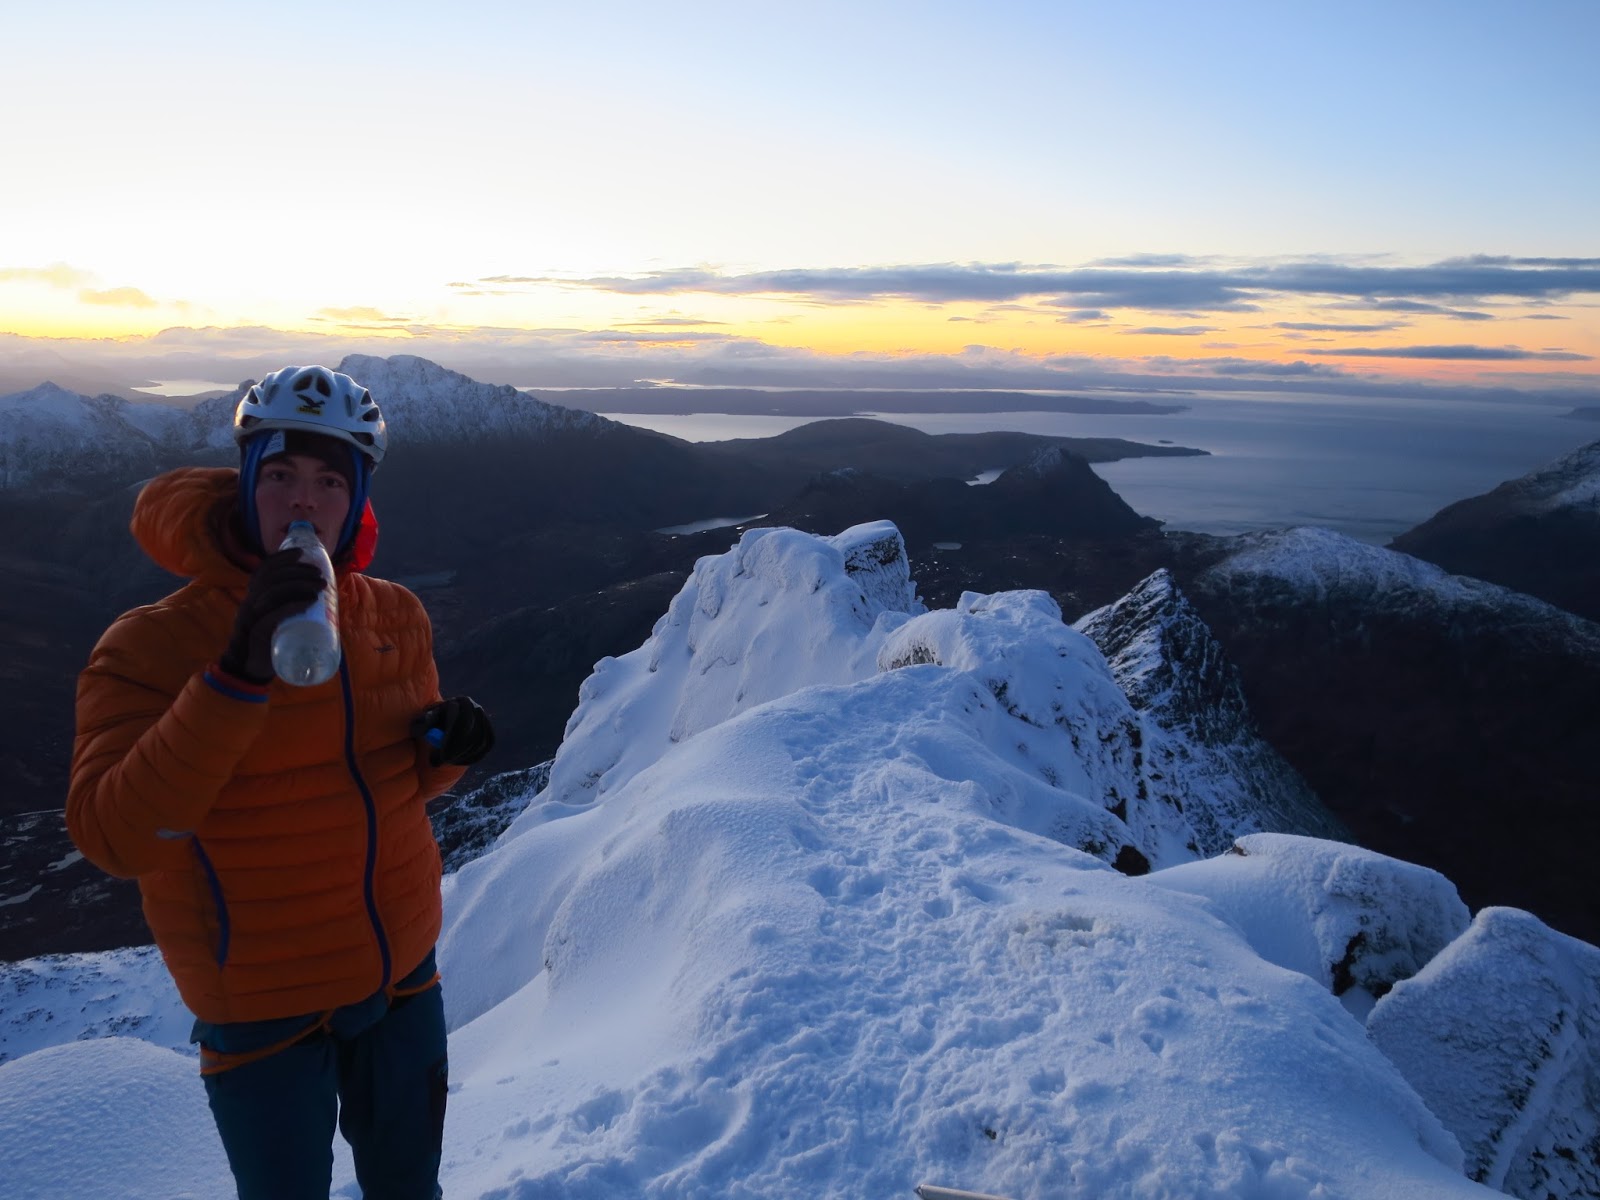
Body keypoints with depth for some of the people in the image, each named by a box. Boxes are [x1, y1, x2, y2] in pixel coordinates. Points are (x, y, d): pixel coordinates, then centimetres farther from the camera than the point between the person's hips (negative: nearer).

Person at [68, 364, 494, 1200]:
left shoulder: (396, 619, -3)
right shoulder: (151, 647, -17)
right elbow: (114, 839, -27)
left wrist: (445, 748, -13)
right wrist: (236, 677, -37)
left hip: (403, 973, 4)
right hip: (262, 1002, -4)